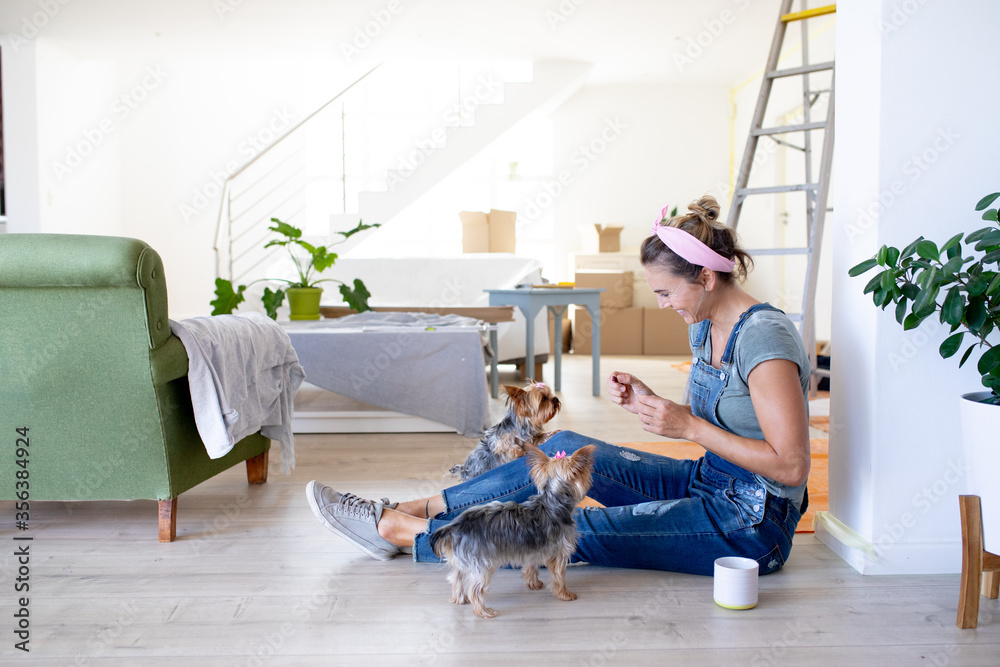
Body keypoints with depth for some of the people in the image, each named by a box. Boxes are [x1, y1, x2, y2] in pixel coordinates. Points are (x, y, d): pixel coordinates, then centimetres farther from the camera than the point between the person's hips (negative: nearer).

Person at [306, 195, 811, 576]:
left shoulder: (764, 337, -23)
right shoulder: (704, 326, 5)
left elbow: (791, 466, -24)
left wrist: (689, 426, -24)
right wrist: (651, 403, -3)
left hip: (750, 526, -8)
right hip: (705, 483, 8)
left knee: (576, 531, -15)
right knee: (569, 450, -5)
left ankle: (400, 531, -9)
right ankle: (413, 510, -1)